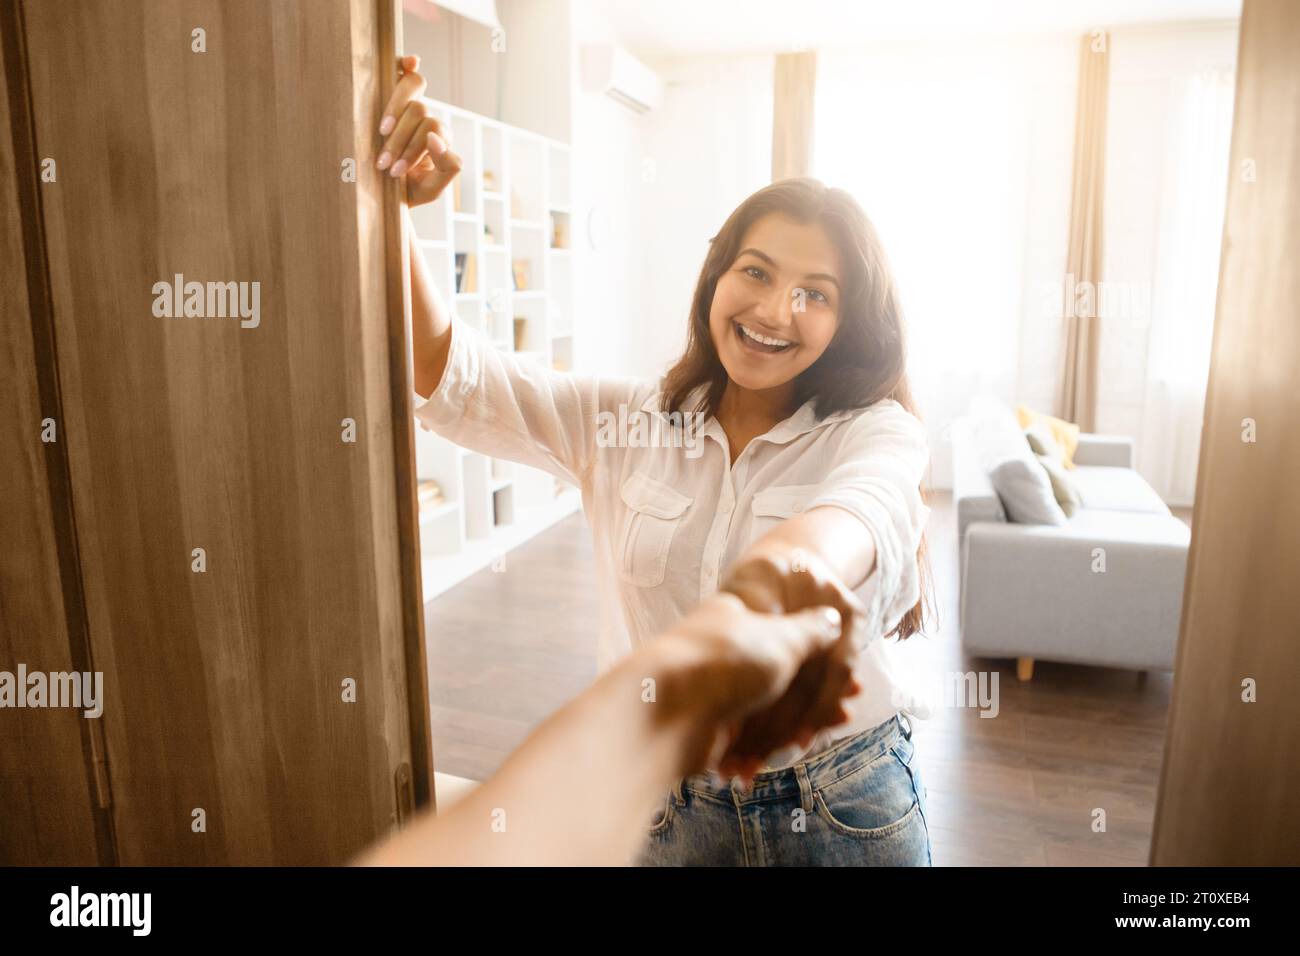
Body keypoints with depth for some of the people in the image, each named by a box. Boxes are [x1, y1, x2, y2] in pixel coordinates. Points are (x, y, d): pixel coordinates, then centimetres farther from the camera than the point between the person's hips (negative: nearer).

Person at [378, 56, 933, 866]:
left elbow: (867, 511, -35)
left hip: (848, 805, -1)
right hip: (671, 806, 2)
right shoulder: (621, 425, -5)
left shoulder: (875, 434, -11)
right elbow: (444, 372, -12)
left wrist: (798, 553, -59)